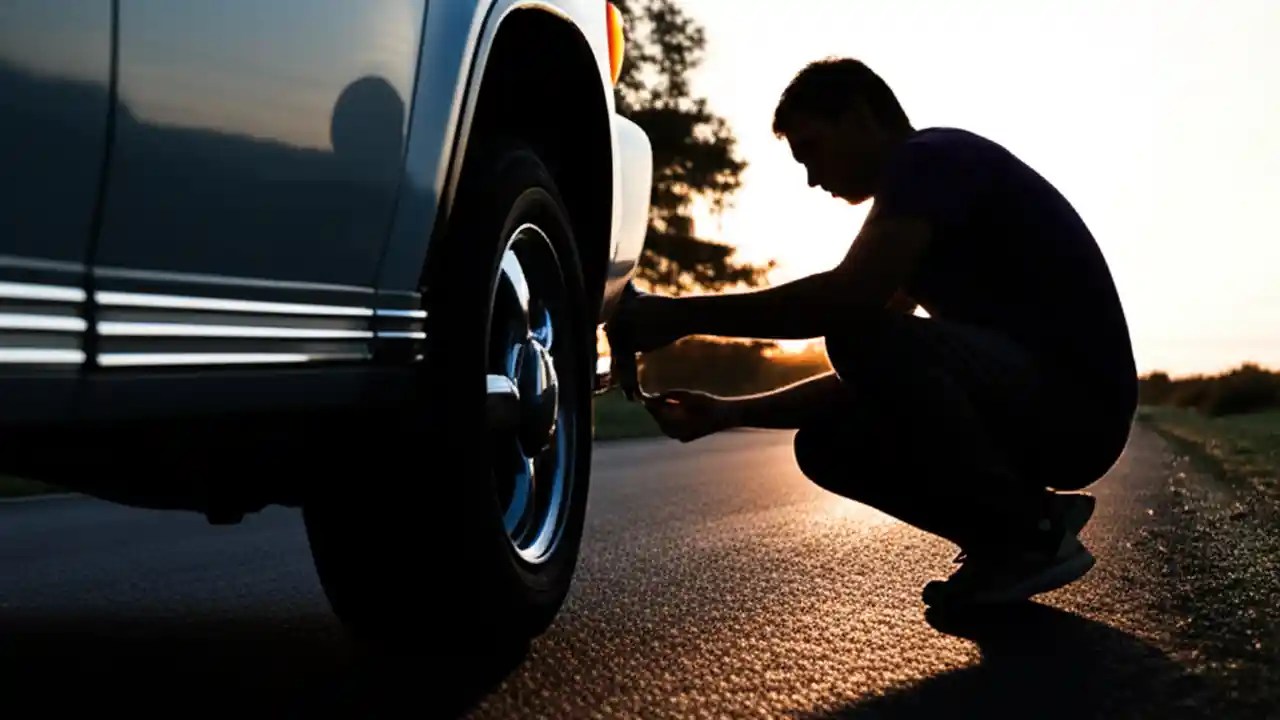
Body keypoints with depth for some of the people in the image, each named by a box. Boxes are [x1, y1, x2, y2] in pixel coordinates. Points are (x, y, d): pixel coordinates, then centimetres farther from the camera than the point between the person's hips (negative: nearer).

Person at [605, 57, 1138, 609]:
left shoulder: (933, 158, -10)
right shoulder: (916, 219, 19)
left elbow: (849, 297, -27)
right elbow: (864, 377, 19)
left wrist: (683, 316, -19)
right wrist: (731, 412, 9)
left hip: (1079, 406, -9)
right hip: (1035, 408, 9)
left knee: (866, 337, -27)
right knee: (827, 441, 5)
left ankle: (1032, 538, -12)